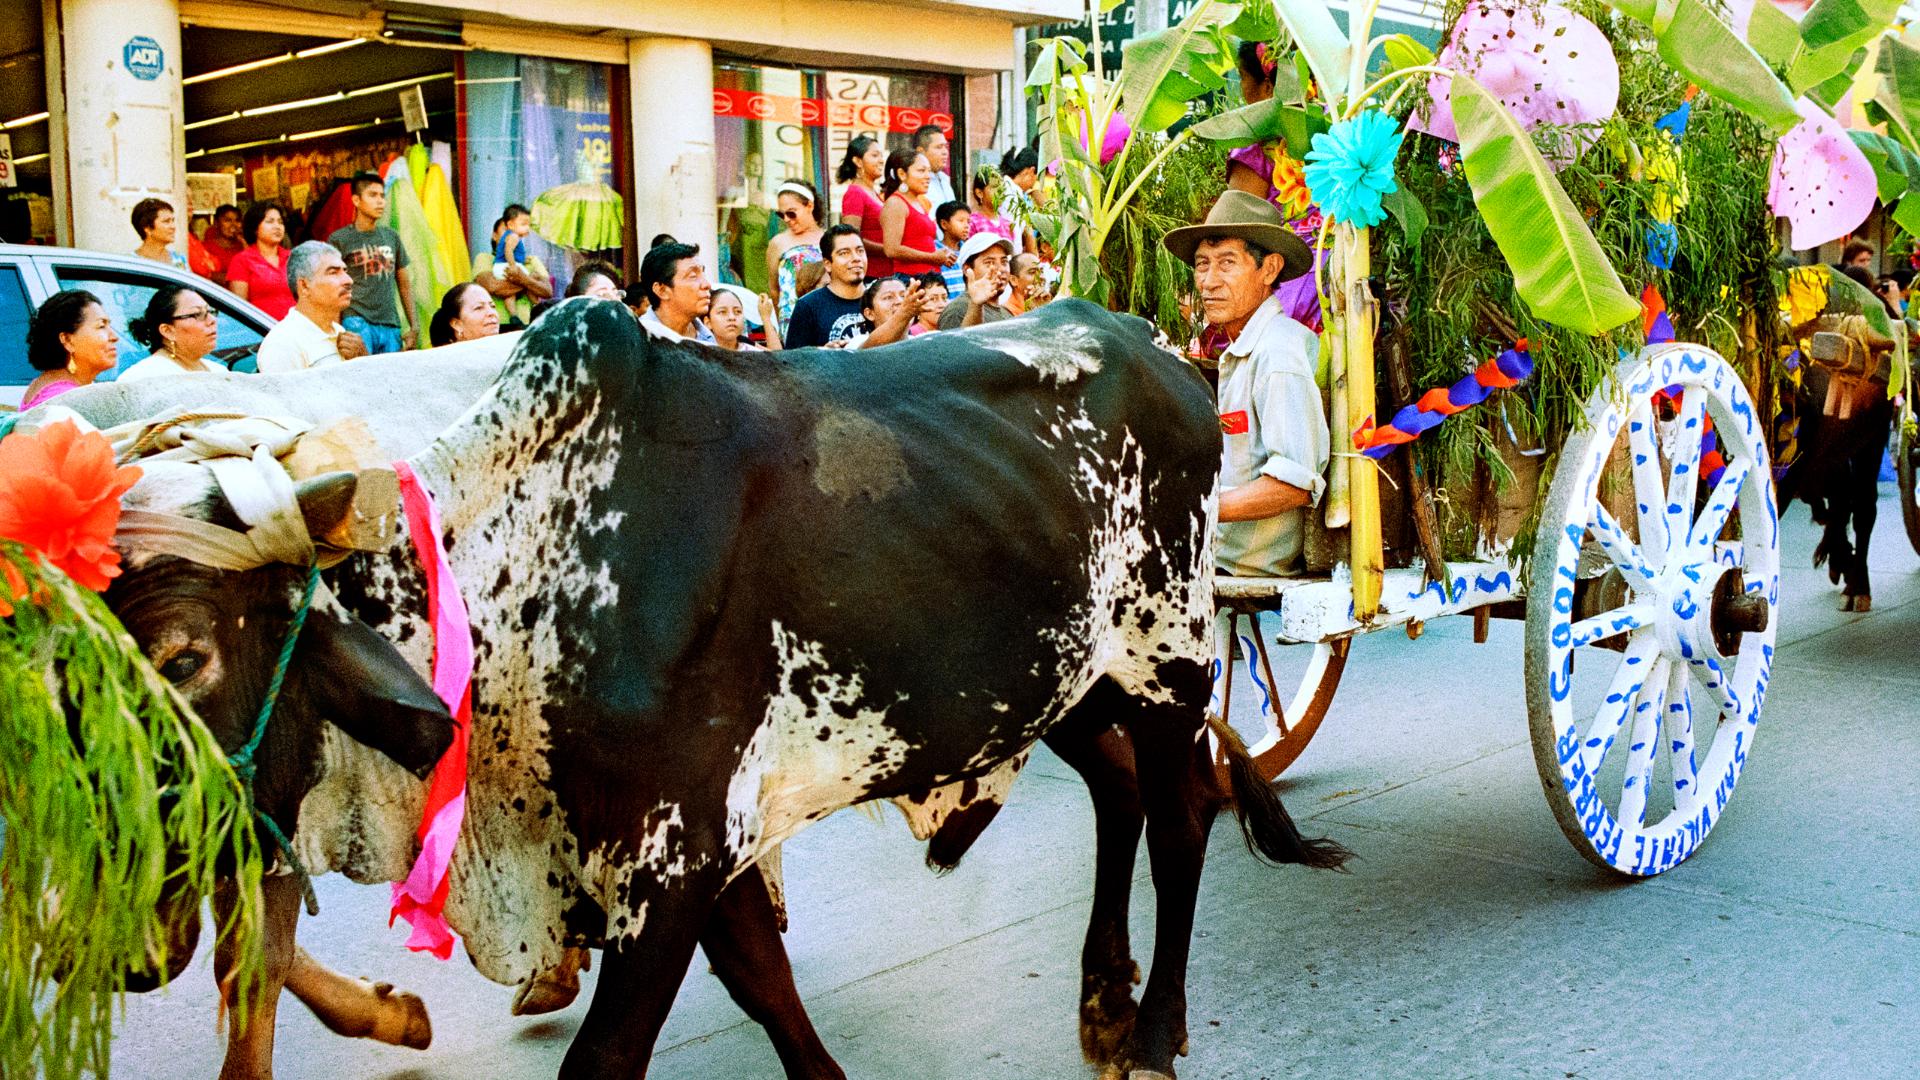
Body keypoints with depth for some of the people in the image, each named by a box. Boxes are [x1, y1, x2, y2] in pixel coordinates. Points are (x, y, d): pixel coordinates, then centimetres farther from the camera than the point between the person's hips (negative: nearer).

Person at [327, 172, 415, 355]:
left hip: (391, 326, 4)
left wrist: (414, 327, 10)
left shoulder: (392, 237, 16)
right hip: (357, 321, -4)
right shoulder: (339, 239, 2)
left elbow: (404, 285, 19)